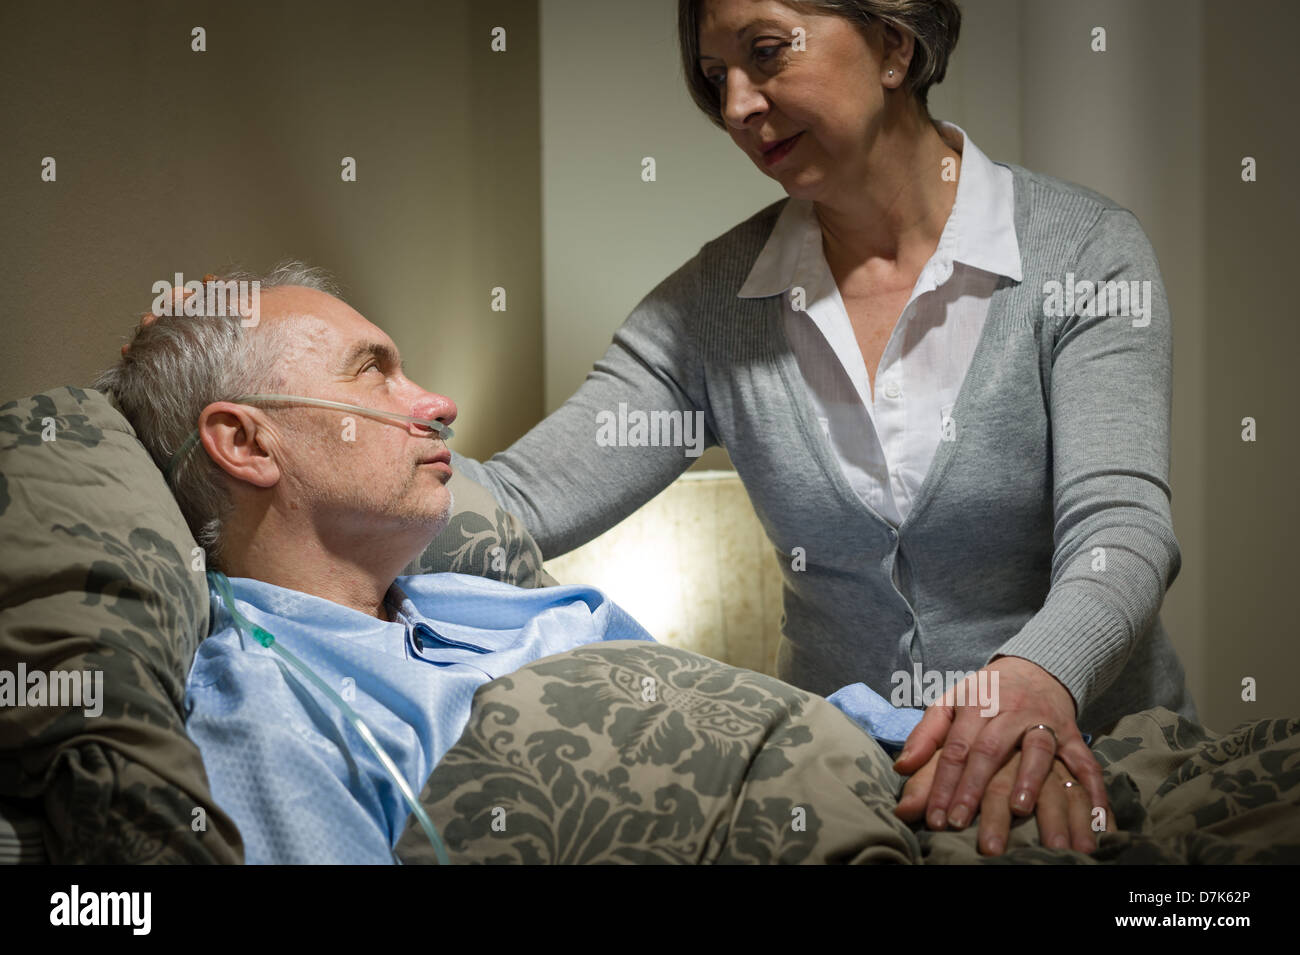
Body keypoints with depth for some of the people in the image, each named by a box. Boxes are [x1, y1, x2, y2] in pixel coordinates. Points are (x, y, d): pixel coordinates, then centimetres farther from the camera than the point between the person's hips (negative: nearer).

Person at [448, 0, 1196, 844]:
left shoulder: (1086, 249, -4)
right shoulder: (715, 301, 4)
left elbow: (1119, 527, -16)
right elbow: (517, 503, -1)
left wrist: (1035, 677, -36)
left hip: (1084, 766, -2)